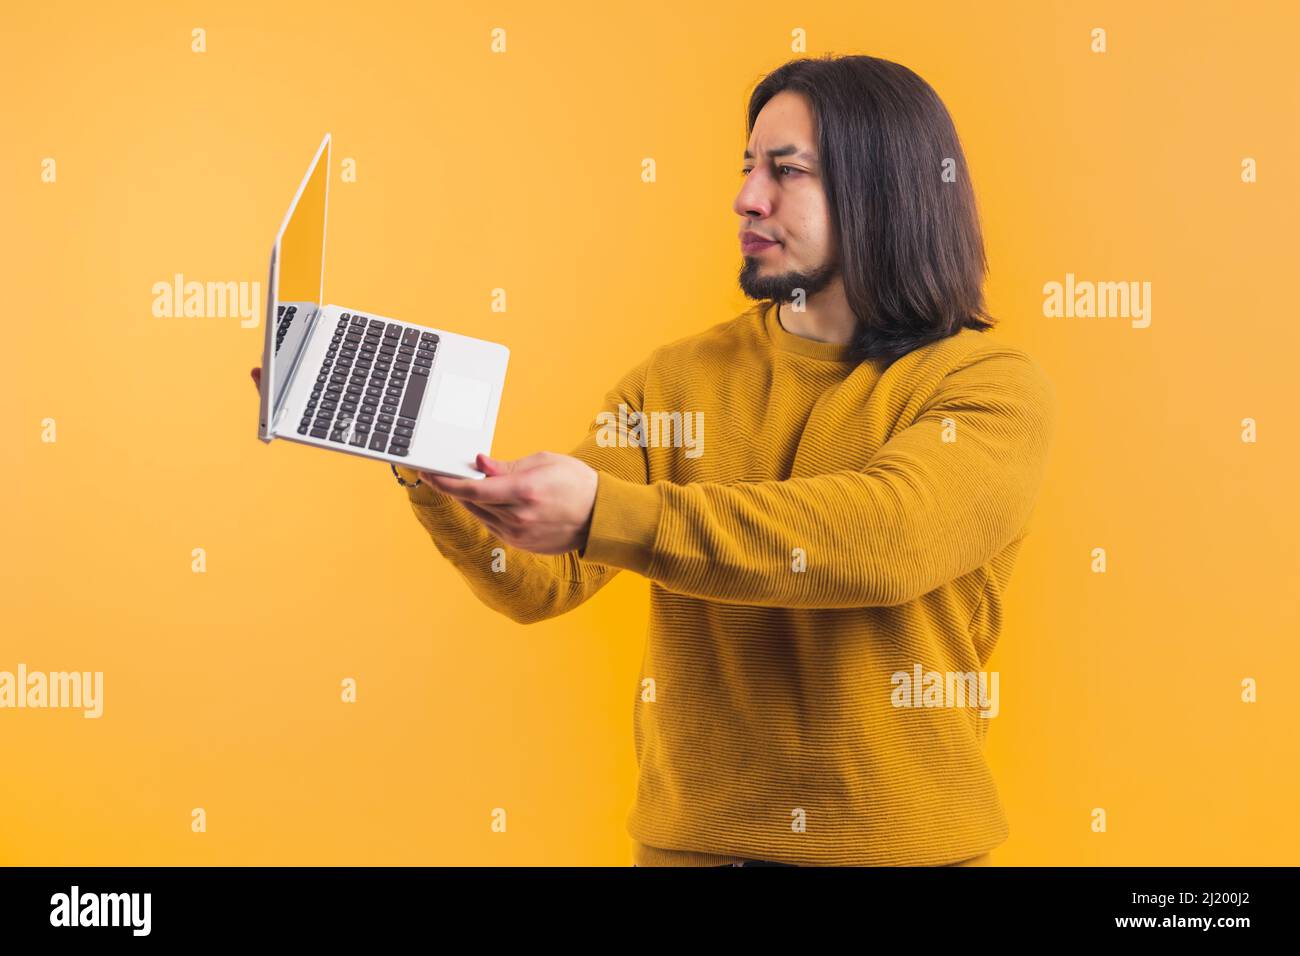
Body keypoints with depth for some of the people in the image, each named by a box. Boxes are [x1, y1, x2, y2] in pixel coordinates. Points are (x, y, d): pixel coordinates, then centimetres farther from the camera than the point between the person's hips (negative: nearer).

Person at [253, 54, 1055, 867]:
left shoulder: (993, 387, -10)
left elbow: (883, 539, -28)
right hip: (690, 835, 3)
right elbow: (541, 579, -2)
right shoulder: (680, 377, 4)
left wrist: (605, 512, -33)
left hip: (898, 841, -3)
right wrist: (434, 466, -20)